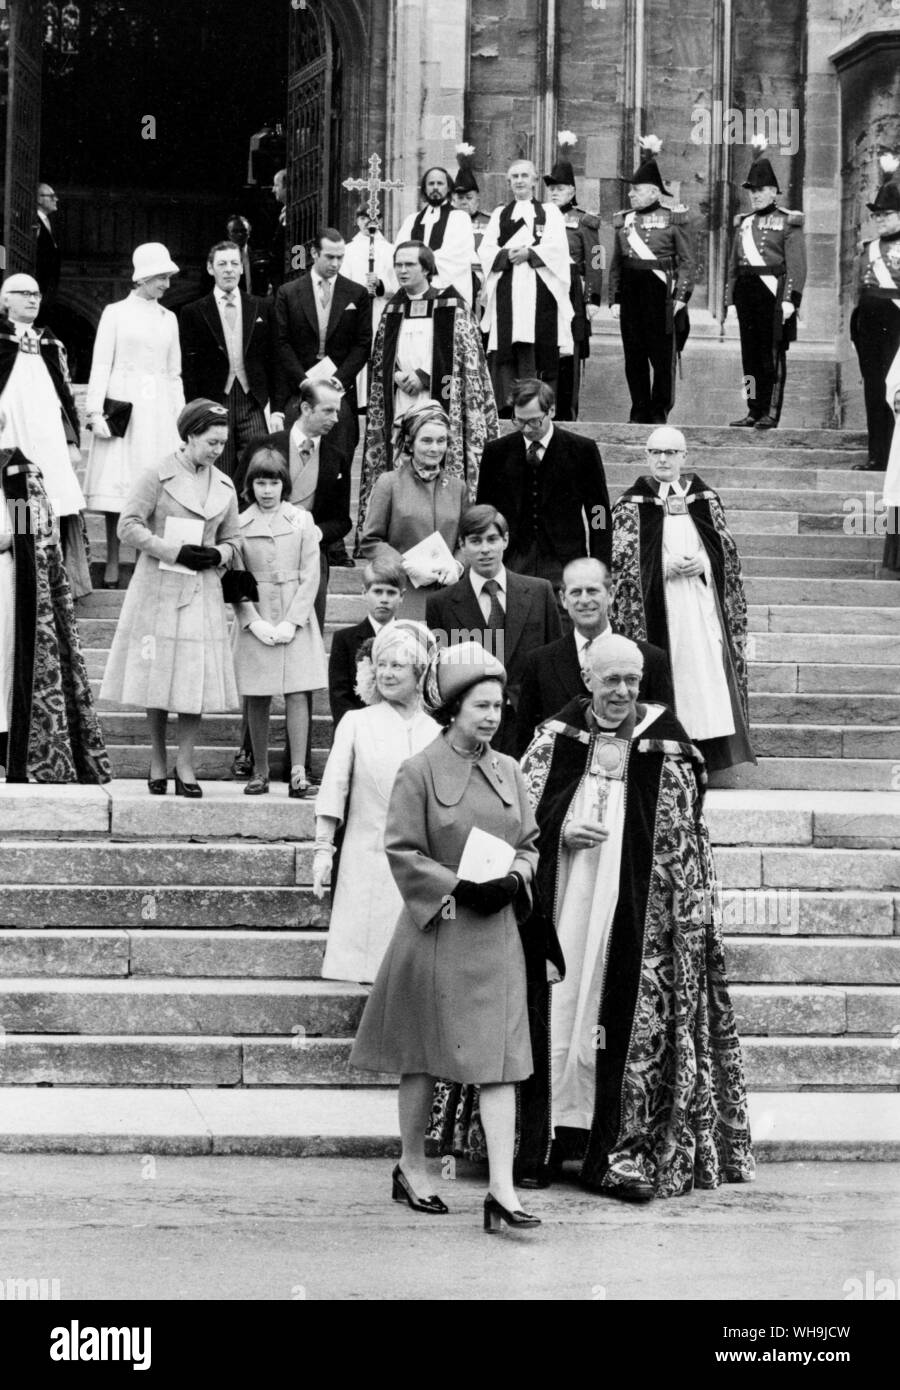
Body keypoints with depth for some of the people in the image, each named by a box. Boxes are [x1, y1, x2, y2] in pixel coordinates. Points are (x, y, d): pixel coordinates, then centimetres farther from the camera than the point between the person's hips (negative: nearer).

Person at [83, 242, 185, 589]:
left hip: (158, 409, 3)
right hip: (122, 404, -3)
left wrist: (181, 417, 12)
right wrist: (96, 412, -9)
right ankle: (112, 564, -3)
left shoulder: (168, 318, 14)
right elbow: (101, 365, 0)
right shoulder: (116, 313, 3)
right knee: (117, 485, -7)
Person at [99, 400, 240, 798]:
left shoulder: (224, 486, 11)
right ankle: (158, 762, 13)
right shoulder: (157, 476, -4)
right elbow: (128, 526, -10)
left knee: (197, 679, -2)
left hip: (201, 593, 4)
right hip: (158, 589, -3)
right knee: (157, 677, 1)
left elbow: (232, 539, 17)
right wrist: (175, 552, -16)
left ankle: (185, 765, 5)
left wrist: (218, 554, -6)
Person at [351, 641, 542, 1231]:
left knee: (499, 1055, -4)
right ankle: (412, 1166, 26)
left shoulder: (509, 771, 7)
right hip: (436, 930, -4)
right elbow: (403, 851, -9)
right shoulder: (420, 771, -8)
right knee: (424, 1055, 8)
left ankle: (503, 1188, -7)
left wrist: (513, 880, -6)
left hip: (496, 932, 4)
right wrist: (459, 887, -17)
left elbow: (528, 843, 14)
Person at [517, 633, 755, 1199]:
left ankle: (621, 1152, 4)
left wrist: (690, 910, -3)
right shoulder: (556, 737, 6)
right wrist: (560, 831, -9)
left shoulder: (665, 747, 2)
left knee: (624, 1018, -2)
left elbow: (685, 837, 4)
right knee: (558, 1011, 1)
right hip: (563, 897, 1)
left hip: (634, 907, -1)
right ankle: (546, 1142, 8)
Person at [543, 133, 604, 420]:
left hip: (572, 295, -4)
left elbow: (595, 263, -4)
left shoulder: (584, 222, 2)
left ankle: (567, 413, 0)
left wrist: (593, 299, -9)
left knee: (569, 355, -3)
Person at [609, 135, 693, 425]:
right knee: (634, 356, 4)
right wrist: (614, 299, 7)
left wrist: (681, 297, -8)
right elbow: (616, 263, 14)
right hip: (631, 293, 4)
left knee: (663, 355, 0)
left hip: (661, 293, -4)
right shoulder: (623, 221, 12)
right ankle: (639, 411, 11)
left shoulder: (672, 219, 0)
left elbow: (686, 261, 0)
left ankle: (659, 411, 8)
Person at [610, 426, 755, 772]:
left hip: (702, 602, 2)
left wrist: (703, 562, -10)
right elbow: (621, 561, -2)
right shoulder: (631, 504, 4)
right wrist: (667, 567, -14)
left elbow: (726, 550, 11)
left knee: (707, 665, -3)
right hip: (657, 606, -2)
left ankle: (711, 749, 1)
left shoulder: (706, 499, 11)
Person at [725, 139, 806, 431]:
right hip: (746, 292, 6)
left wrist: (790, 300, -15)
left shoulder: (788, 223, -1)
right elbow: (733, 265, 19)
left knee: (772, 354, -4)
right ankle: (754, 411, 11)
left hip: (773, 290, -6)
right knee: (750, 354, 6)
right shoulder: (743, 223, 17)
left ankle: (770, 413, -3)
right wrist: (730, 299, 13)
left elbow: (797, 265, -7)